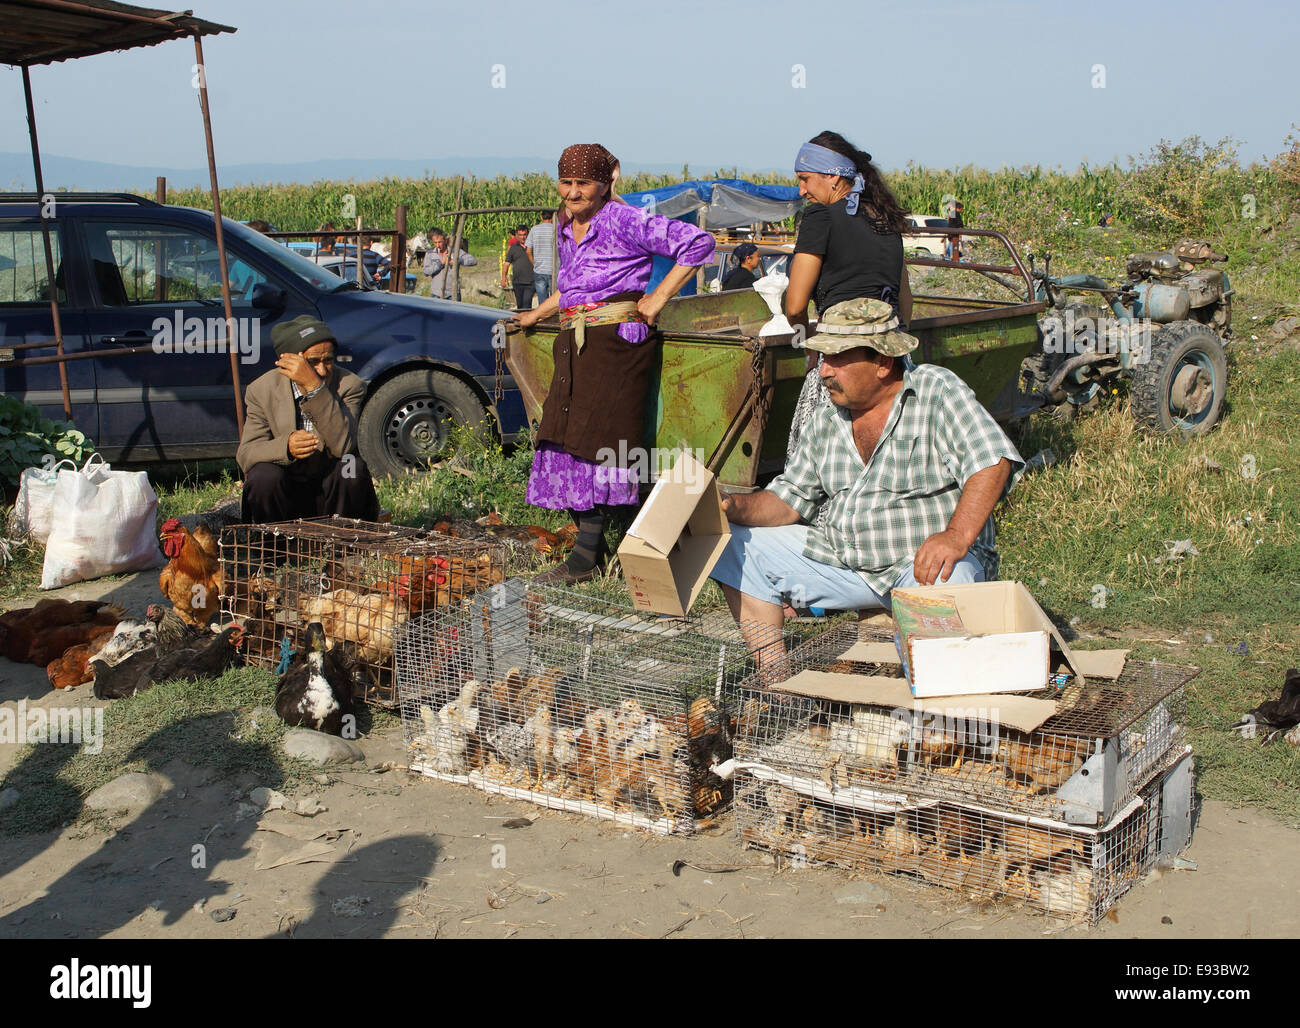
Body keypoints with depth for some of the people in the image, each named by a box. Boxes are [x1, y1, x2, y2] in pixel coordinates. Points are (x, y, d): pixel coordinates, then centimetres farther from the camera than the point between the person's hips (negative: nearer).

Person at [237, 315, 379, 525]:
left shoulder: (350, 386, -9)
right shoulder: (262, 390, -5)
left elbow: (342, 446, -26)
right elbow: (245, 455, -12)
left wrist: (314, 386, -33)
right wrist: (285, 447, -34)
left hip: (331, 491, 0)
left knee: (352, 466, -28)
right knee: (265, 476, -29)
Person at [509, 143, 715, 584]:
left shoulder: (624, 221, -9)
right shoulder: (565, 226, 16)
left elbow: (697, 242, -12)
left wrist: (657, 299, -11)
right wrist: (536, 314, 33)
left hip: (617, 340, -8)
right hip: (575, 344, 8)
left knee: (597, 440, -10)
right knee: (567, 436, 4)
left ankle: (586, 557, -5)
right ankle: (591, 546, 13)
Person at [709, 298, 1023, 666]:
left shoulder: (937, 391, -8)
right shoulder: (827, 421, 9)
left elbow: (992, 463, -20)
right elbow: (789, 498, 11)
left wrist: (957, 536, -34)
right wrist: (737, 507, -10)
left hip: (925, 558, -6)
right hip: (842, 562, 6)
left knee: (947, 577, -41)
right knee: (735, 545, -4)